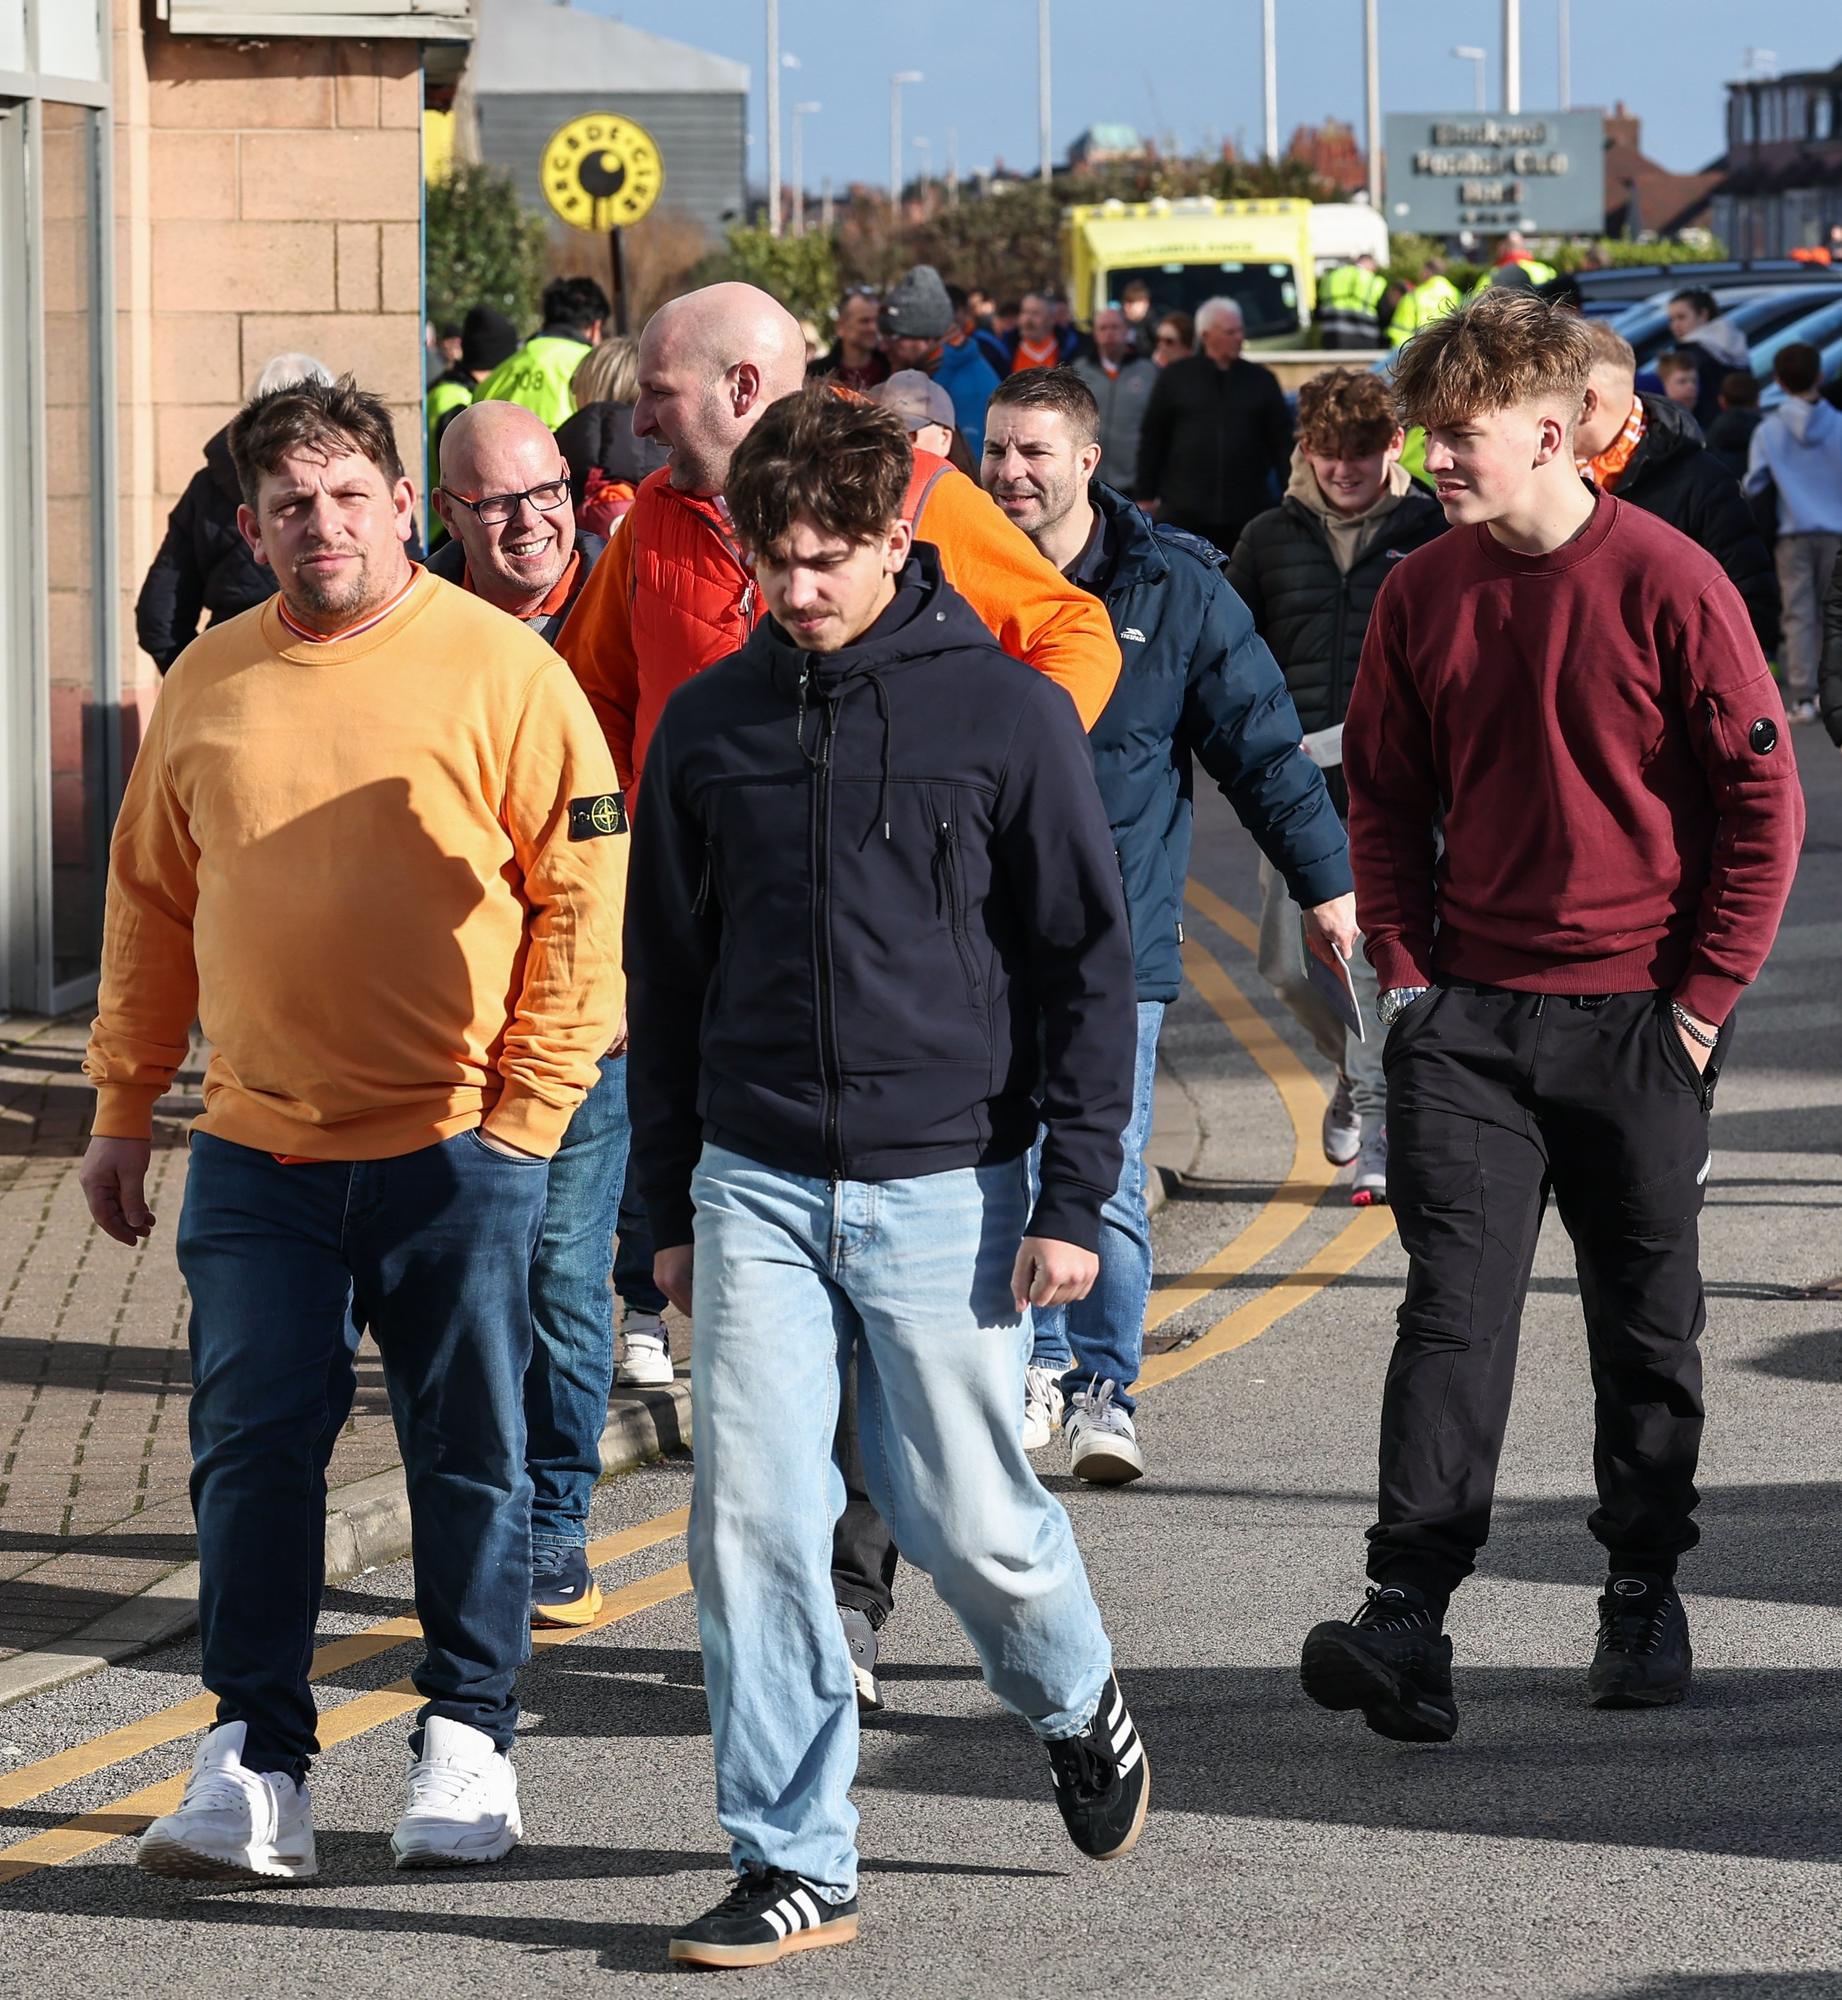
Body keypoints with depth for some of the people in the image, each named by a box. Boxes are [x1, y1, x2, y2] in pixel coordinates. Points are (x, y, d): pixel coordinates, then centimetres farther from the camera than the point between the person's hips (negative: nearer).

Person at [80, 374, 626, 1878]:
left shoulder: (501, 669, -5)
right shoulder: (207, 686, 8)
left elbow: (588, 893, -5)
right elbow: (152, 906, 17)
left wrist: (530, 1102, -9)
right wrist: (124, 1108, 14)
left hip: (458, 1149, -3)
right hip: (256, 1152, 3)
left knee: (470, 1456, 6)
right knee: (252, 1454, -1)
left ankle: (468, 1740, 18)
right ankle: (257, 1759, 5)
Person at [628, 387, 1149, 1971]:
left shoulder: (1008, 713, -4)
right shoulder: (709, 726, 6)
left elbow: (1088, 965, -2)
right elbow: (668, 976, 14)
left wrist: (1073, 1200, -7)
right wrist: (669, 1208, 13)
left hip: (945, 1184, -3)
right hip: (758, 1186, 3)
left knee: (970, 1521, 3)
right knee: (753, 1526, -5)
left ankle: (1078, 1705, 34)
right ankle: (795, 1862, 2)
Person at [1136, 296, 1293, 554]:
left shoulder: (1262, 381, 7)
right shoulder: (1176, 377, 3)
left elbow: (1282, 441, 6)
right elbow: (1153, 439, 5)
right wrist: (1146, 496, 2)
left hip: (1245, 513, 1)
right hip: (1184, 512, -1)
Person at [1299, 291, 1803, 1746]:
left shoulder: (1667, 584, -9)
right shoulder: (1423, 596, 3)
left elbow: (1763, 798, -5)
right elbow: (1386, 797, 14)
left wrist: (1705, 995, -7)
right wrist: (1405, 969, 3)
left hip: (1639, 1013, -2)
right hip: (1467, 1014, 2)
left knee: (1647, 1323, 9)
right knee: (1454, 1309, -8)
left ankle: (1645, 1592, 26)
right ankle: (1409, 1621, -15)